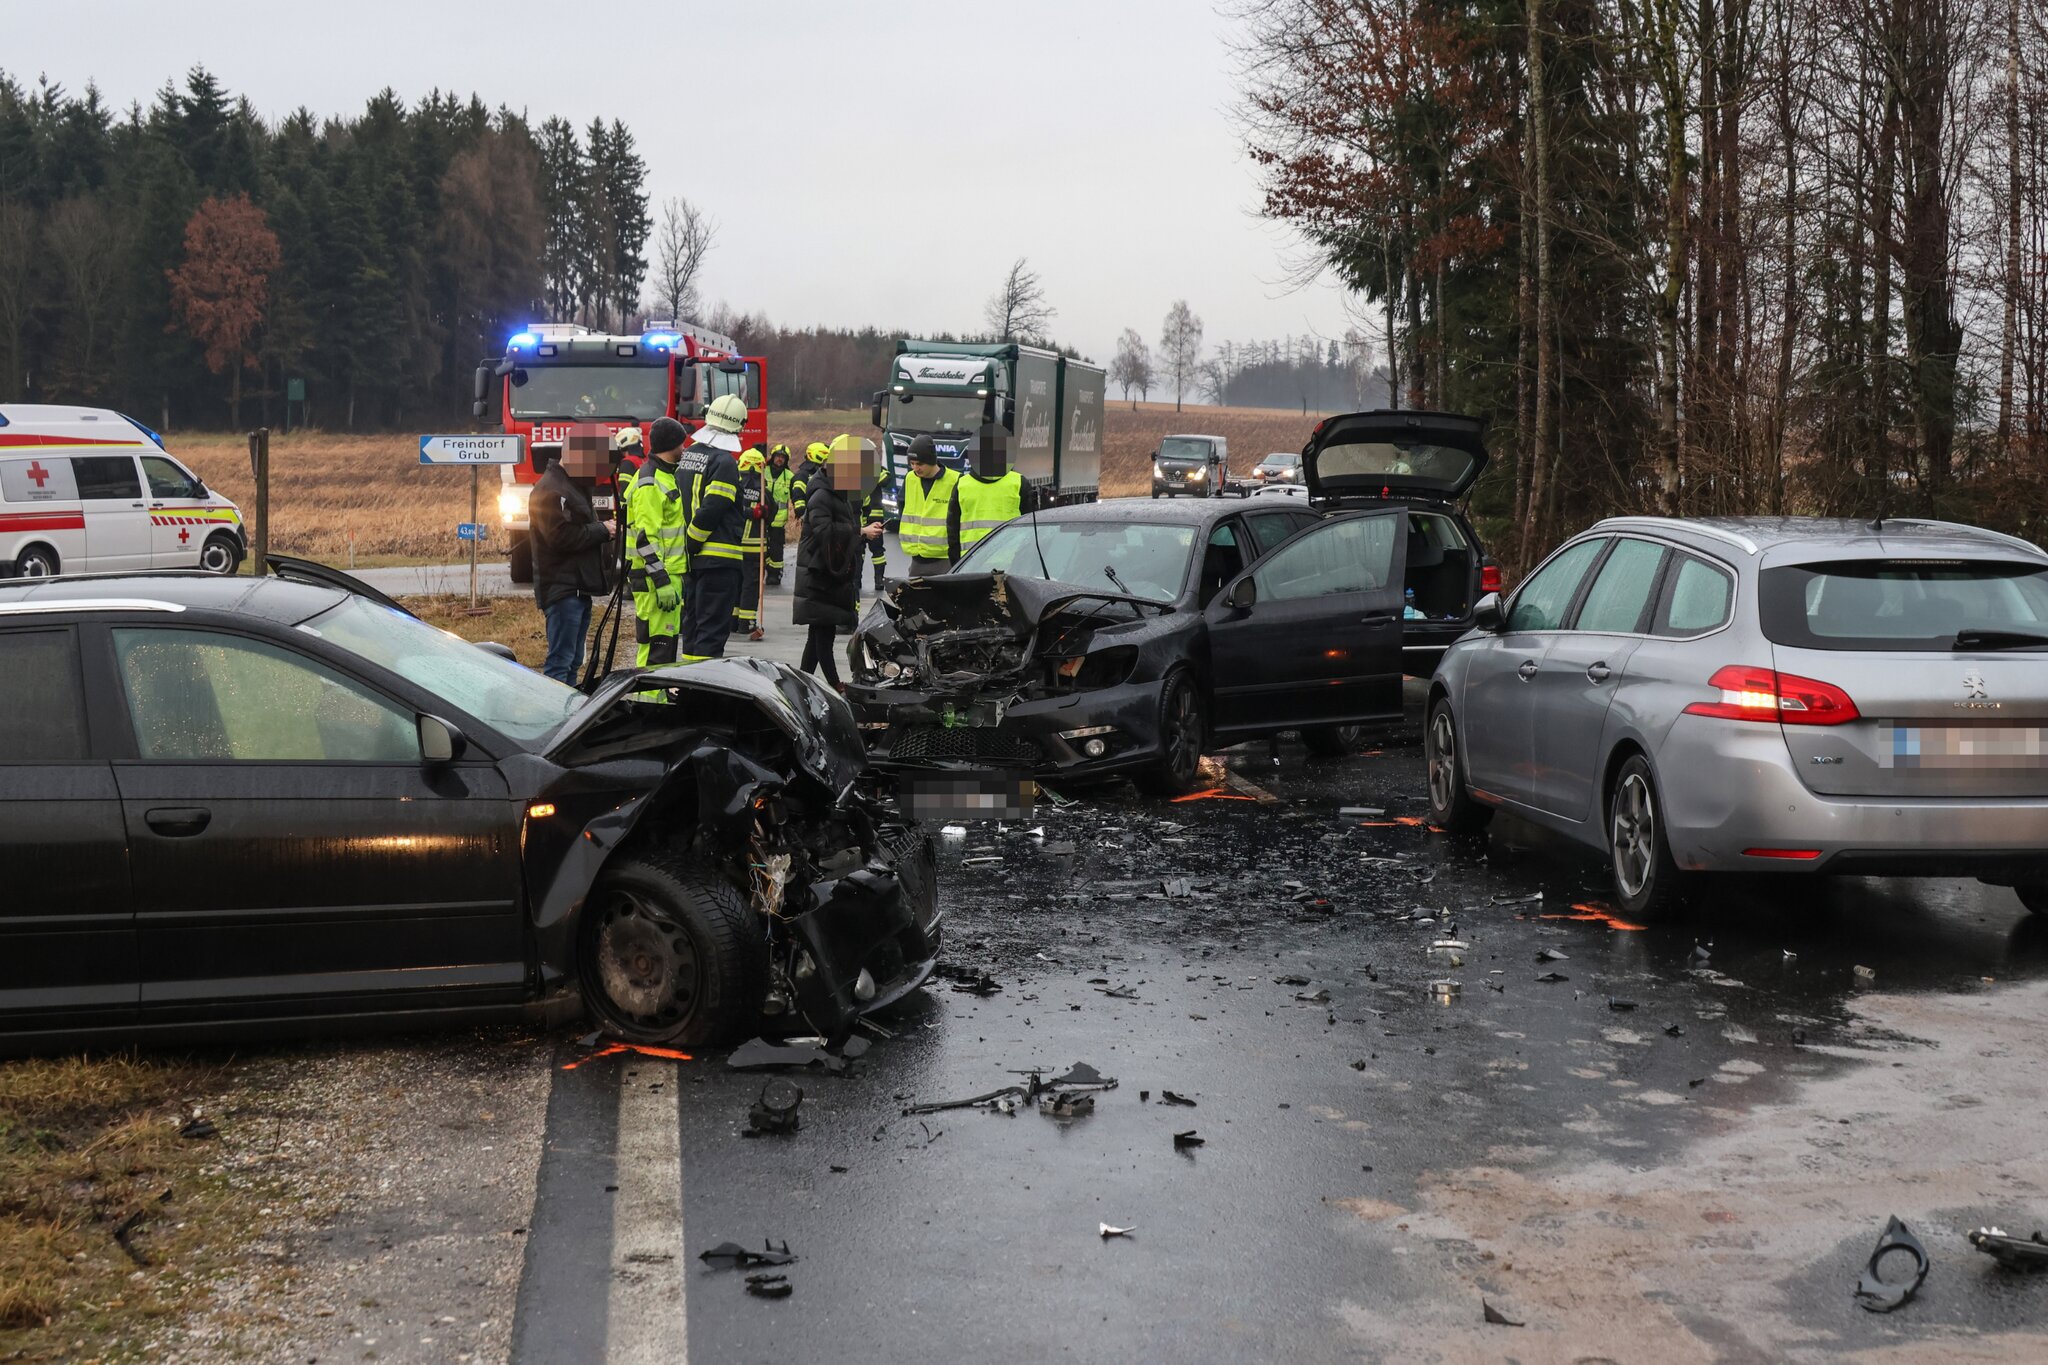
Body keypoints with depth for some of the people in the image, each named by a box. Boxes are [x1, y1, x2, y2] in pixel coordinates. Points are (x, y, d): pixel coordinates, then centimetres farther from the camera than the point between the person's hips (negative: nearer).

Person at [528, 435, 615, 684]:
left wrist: (604, 531, 11)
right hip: (562, 590, -11)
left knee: (573, 662, 14)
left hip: (579, 587, 11)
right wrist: (601, 531, -13)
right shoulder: (550, 490, -14)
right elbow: (561, 537, -23)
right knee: (560, 662, -13)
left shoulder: (574, 486, 20)